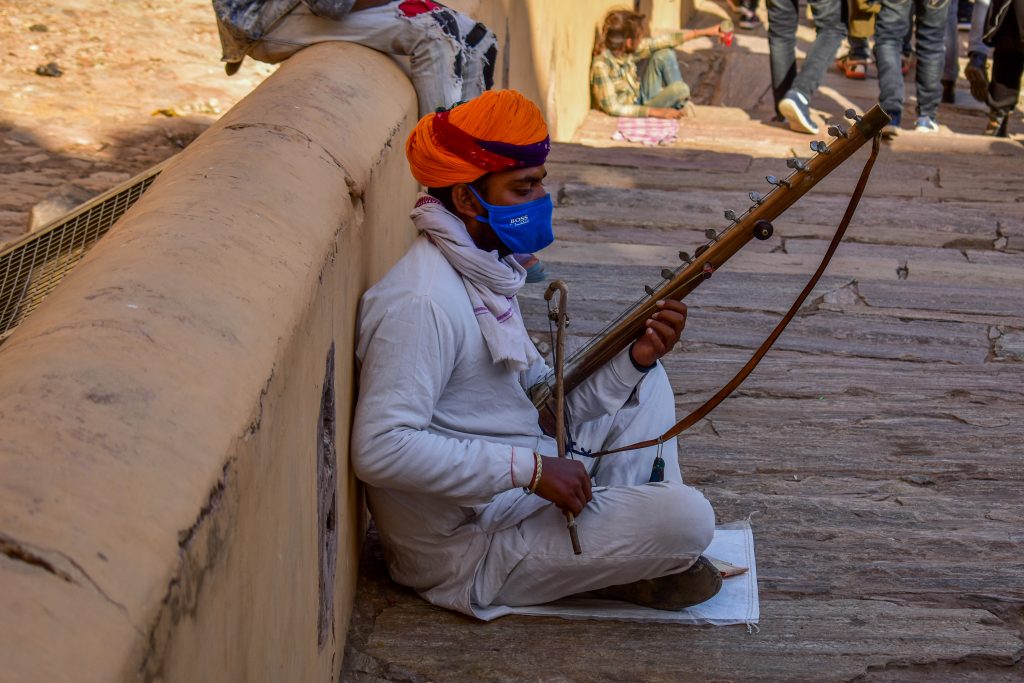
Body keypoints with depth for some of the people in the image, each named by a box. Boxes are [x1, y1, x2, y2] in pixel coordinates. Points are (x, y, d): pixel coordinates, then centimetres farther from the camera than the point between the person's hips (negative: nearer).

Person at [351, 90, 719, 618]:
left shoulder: (487, 274, 8)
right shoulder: (423, 303, -24)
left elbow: (547, 402, 8)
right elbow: (380, 449, -32)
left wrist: (636, 358, -7)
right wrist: (528, 469, -29)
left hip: (519, 494, 10)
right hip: (462, 553, -10)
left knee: (645, 380, 19)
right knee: (689, 517, -21)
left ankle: (621, 529, 6)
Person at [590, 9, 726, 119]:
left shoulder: (627, 49, -11)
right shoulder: (601, 65, -31)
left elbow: (665, 40, -3)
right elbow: (613, 108, -29)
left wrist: (706, 31, -1)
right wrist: (656, 112, -29)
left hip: (642, 98, 8)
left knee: (665, 54, -2)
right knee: (680, 89, -20)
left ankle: (680, 102, 10)